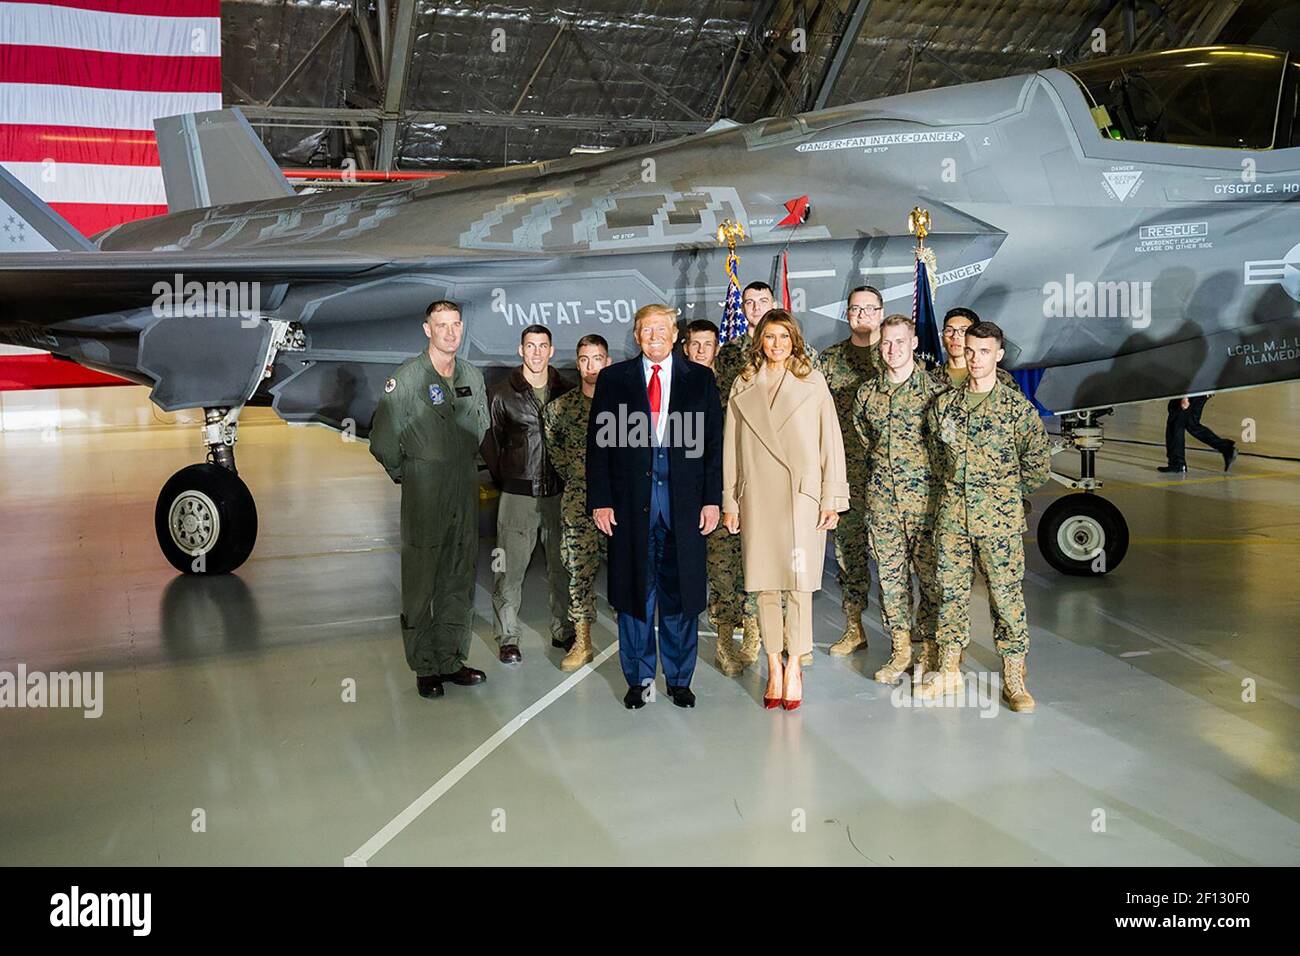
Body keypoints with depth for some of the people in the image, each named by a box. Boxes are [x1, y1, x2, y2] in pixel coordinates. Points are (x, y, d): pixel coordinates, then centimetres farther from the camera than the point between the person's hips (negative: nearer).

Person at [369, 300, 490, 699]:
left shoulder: (473, 376, 9)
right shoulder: (407, 377, -7)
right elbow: (383, 441, -7)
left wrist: (466, 467, 14)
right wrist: (404, 473, 2)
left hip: (465, 490, 5)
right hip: (424, 493, -5)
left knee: (459, 579, 10)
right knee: (421, 581, 0)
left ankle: (450, 659, 21)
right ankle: (425, 668, 10)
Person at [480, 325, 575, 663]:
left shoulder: (566, 392, 7)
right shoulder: (501, 394, 0)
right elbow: (489, 442, 6)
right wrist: (503, 479, 4)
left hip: (558, 494, 3)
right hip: (518, 495, -2)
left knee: (562, 567, 9)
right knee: (510, 569, -2)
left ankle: (563, 631, 22)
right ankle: (507, 638, 9)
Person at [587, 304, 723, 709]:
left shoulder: (699, 379, 7)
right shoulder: (613, 379, 7)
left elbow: (713, 442, 5)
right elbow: (598, 444, 5)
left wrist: (712, 499, -2)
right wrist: (600, 500, -3)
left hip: (684, 501, 0)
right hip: (631, 500, 0)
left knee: (680, 592, 6)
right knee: (635, 591, 6)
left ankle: (679, 679, 20)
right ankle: (639, 679, 19)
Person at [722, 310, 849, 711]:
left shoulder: (813, 382, 5)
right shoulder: (743, 387, 10)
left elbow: (830, 441, 3)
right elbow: (731, 448, 10)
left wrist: (832, 498, -2)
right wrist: (729, 501, 7)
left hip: (802, 496, -2)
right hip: (757, 497, 2)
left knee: (799, 582, -4)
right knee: (765, 585, 4)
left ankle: (794, 666, 7)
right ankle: (774, 667, 15)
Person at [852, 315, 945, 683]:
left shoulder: (934, 389, -4)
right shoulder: (867, 393, 8)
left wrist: (929, 478, 2)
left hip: (924, 497, -4)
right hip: (881, 497, 4)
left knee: (930, 572, 0)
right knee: (890, 573, 8)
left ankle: (931, 649, 12)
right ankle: (900, 648, 18)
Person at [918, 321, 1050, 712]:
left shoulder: (1016, 405, -4)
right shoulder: (944, 403, 5)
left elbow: (1038, 460, 3)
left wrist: (1006, 492, 8)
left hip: (1000, 518, -3)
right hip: (952, 514, 3)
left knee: (1007, 594, 0)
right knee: (951, 590, 9)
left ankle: (1014, 680, 9)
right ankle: (949, 670, 21)